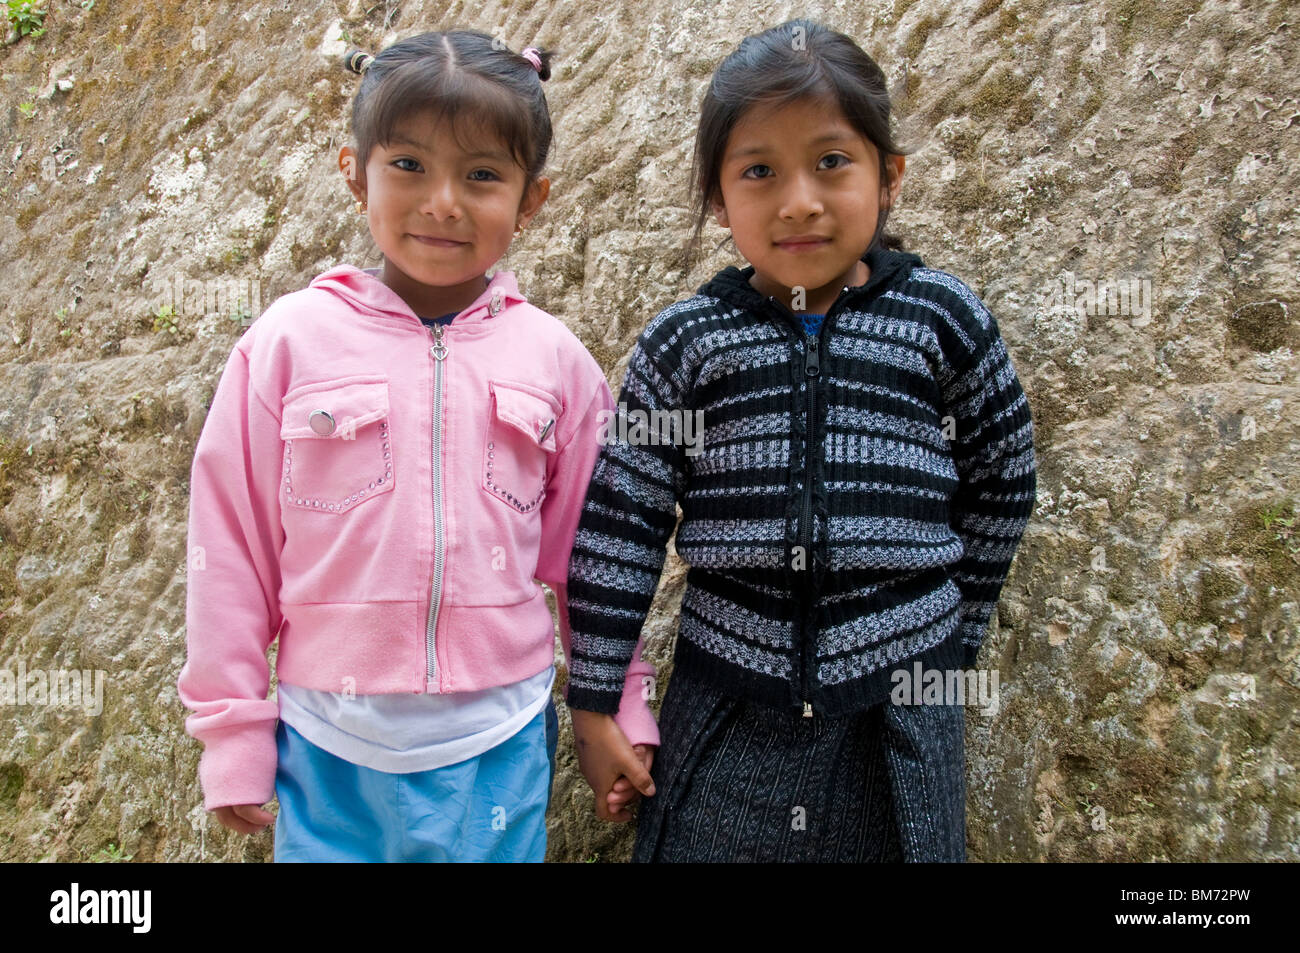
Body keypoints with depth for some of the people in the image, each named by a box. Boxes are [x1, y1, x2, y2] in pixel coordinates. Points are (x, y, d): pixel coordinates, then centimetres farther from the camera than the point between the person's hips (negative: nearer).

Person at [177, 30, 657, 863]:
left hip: (500, 746, 1)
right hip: (327, 748, 0)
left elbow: (589, 553, 4)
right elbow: (233, 545, -2)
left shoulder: (554, 358, -3)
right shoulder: (289, 340, -7)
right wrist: (232, 732, 2)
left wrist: (621, 710, 8)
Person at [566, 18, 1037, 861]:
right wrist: (599, 700, 0)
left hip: (899, 715, 1)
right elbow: (619, 529, -3)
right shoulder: (681, 344, -5)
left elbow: (1001, 483, 8)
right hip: (725, 718, 0)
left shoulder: (944, 320, -4)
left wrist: (954, 633, 12)